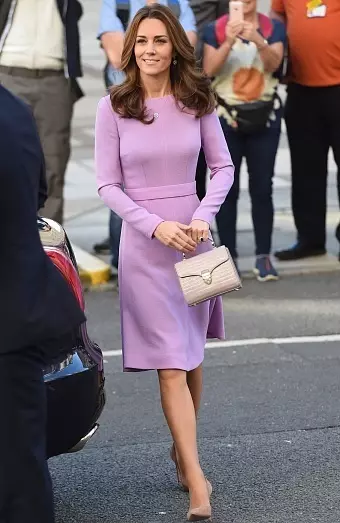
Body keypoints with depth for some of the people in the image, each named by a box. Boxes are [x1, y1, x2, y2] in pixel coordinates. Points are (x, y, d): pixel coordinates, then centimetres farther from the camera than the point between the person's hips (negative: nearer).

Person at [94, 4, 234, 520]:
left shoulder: (197, 101, 1)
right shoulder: (113, 107, -4)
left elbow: (223, 166, 7)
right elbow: (108, 184, -3)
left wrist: (203, 216, -9)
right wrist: (156, 225, -15)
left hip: (193, 237, 3)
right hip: (144, 244, -3)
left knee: (191, 359, 11)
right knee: (171, 367, -7)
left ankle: (182, 451, 32)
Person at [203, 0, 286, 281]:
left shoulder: (274, 28, 3)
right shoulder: (215, 29, 1)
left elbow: (274, 64, -11)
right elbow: (209, 70, -10)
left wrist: (258, 40, -30)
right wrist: (229, 42, -25)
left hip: (264, 116, 1)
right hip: (226, 116, -1)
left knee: (262, 187, 1)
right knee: (227, 188, 1)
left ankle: (263, 255, 4)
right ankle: (229, 255, 6)